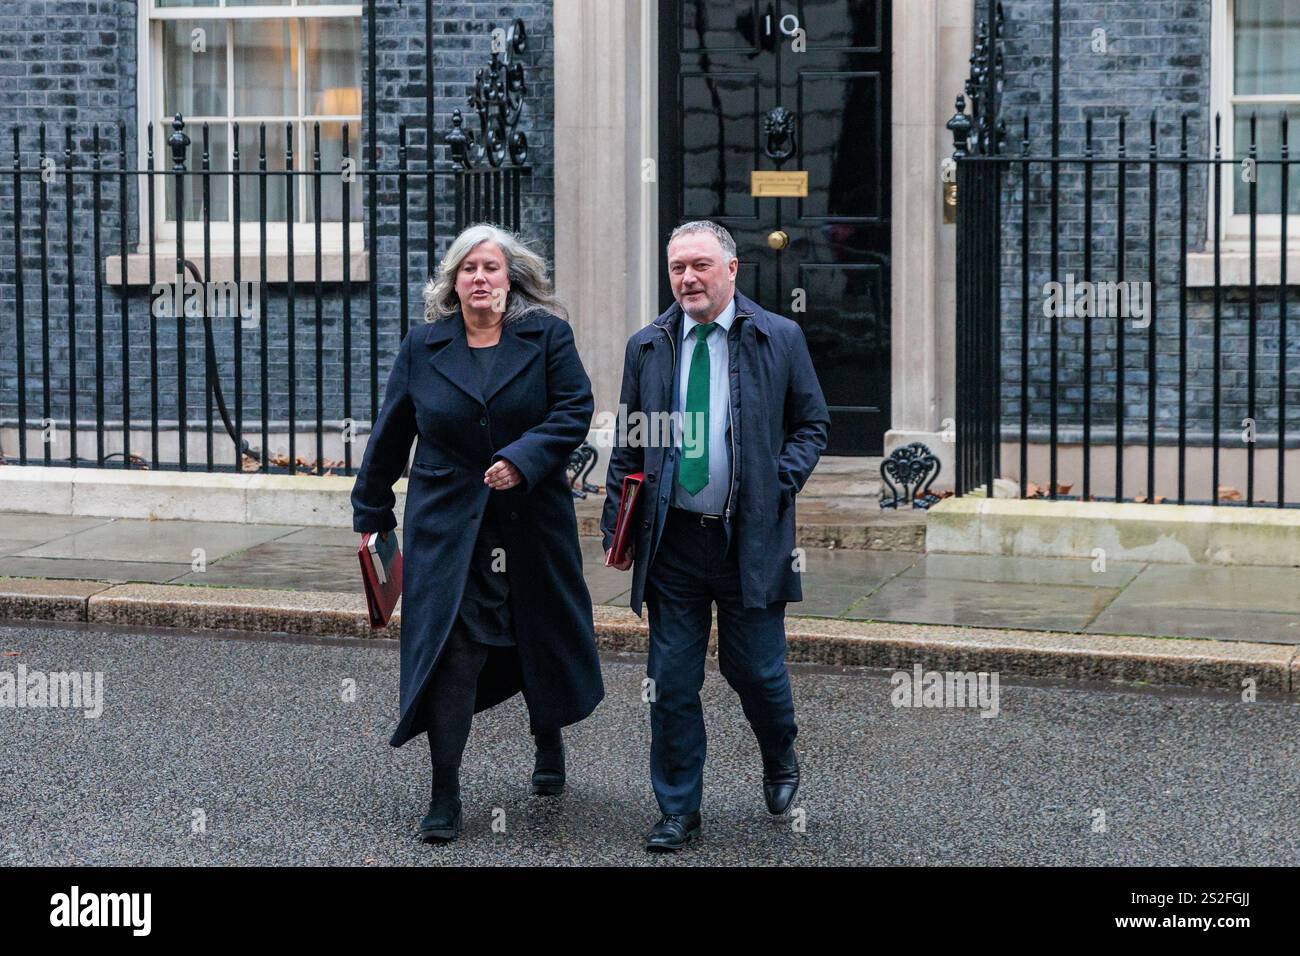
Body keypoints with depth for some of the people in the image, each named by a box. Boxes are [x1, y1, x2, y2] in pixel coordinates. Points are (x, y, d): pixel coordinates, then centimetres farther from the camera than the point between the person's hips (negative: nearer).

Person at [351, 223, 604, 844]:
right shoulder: (422, 348, 4)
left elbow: (575, 409, -7)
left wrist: (522, 458, -21)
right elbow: (390, 437, 9)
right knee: (451, 646, -8)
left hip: (531, 520, 1)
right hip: (447, 525, 0)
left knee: (541, 637, 14)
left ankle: (549, 744, 42)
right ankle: (444, 796, -4)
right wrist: (371, 514, 11)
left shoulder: (547, 336, 1)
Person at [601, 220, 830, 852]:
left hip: (750, 539, -2)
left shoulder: (780, 338, 1)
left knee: (754, 668, 6)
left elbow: (812, 424, 7)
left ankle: (779, 762, 37)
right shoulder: (647, 346, 7)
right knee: (671, 681, 4)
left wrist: (782, 481, -9)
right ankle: (678, 811, 15)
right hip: (671, 540, 2)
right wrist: (618, 527, 7)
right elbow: (626, 445, 12)